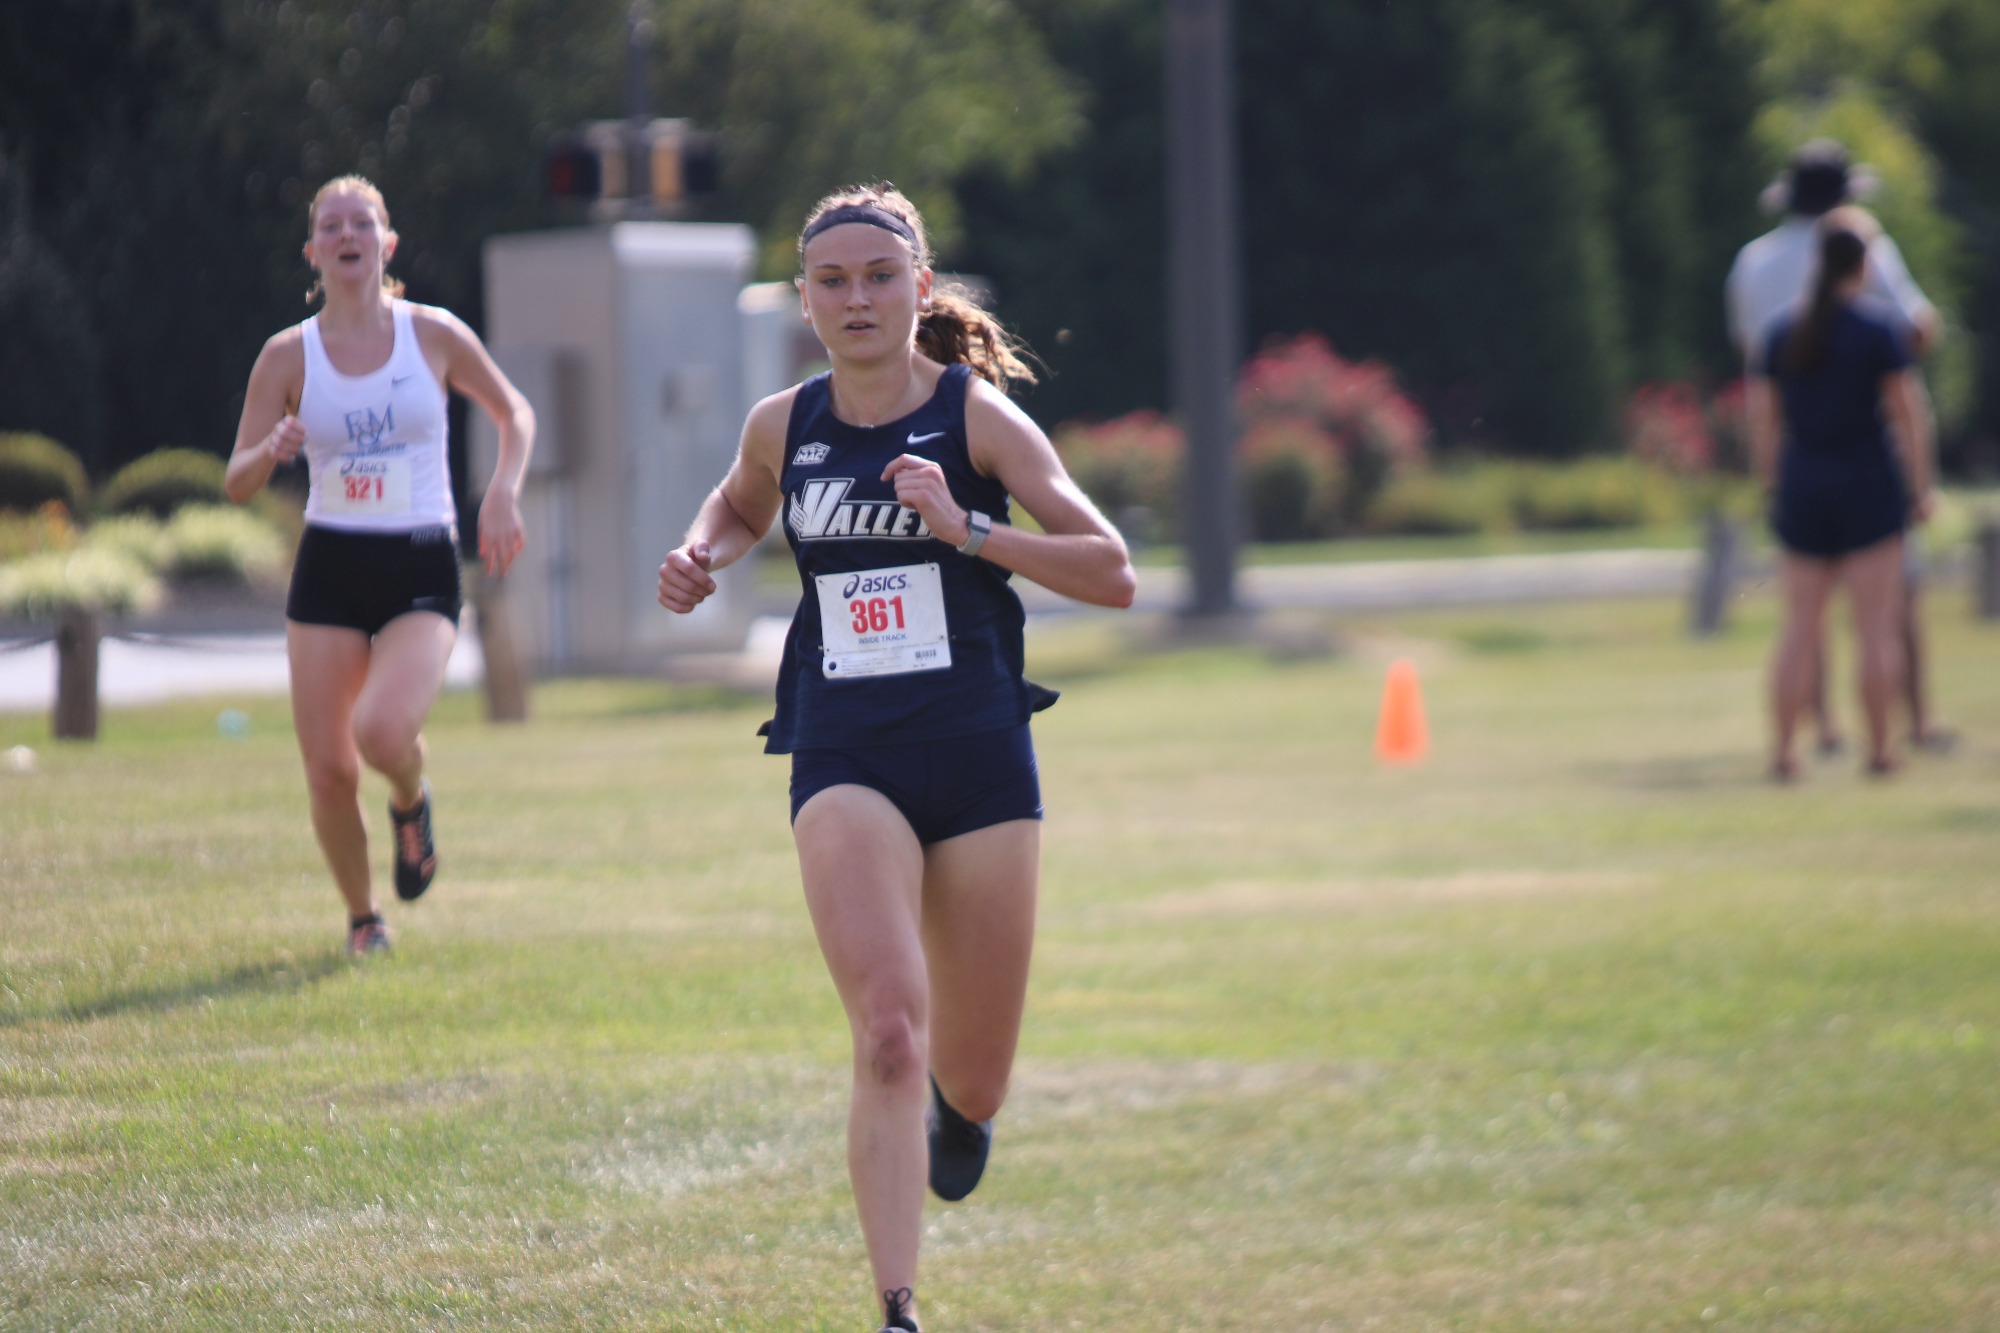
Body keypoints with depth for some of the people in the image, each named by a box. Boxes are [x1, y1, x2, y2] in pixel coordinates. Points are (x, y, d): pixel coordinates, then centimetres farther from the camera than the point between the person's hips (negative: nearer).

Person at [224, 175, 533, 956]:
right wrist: (271, 451, -20)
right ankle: (362, 917, 21)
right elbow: (236, 483, 3)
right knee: (329, 770, -4)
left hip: (421, 569, -1)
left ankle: (412, 803, 11)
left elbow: (514, 413, 16)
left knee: (382, 731, -26)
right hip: (329, 569, 2)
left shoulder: (433, 334, 1)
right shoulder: (288, 357, 1)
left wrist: (503, 494, -2)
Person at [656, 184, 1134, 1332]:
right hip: (845, 760, 1)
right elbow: (741, 507, 30)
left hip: (980, 756, -1)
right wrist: (704, 558, 7)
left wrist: (968, 527, -21)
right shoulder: (784, 426, 5)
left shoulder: (979, 417, -4)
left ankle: (962, 1103, 49)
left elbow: (1113, 573, -9)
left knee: (971, 1079, 9)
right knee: (889, 1031, -21)